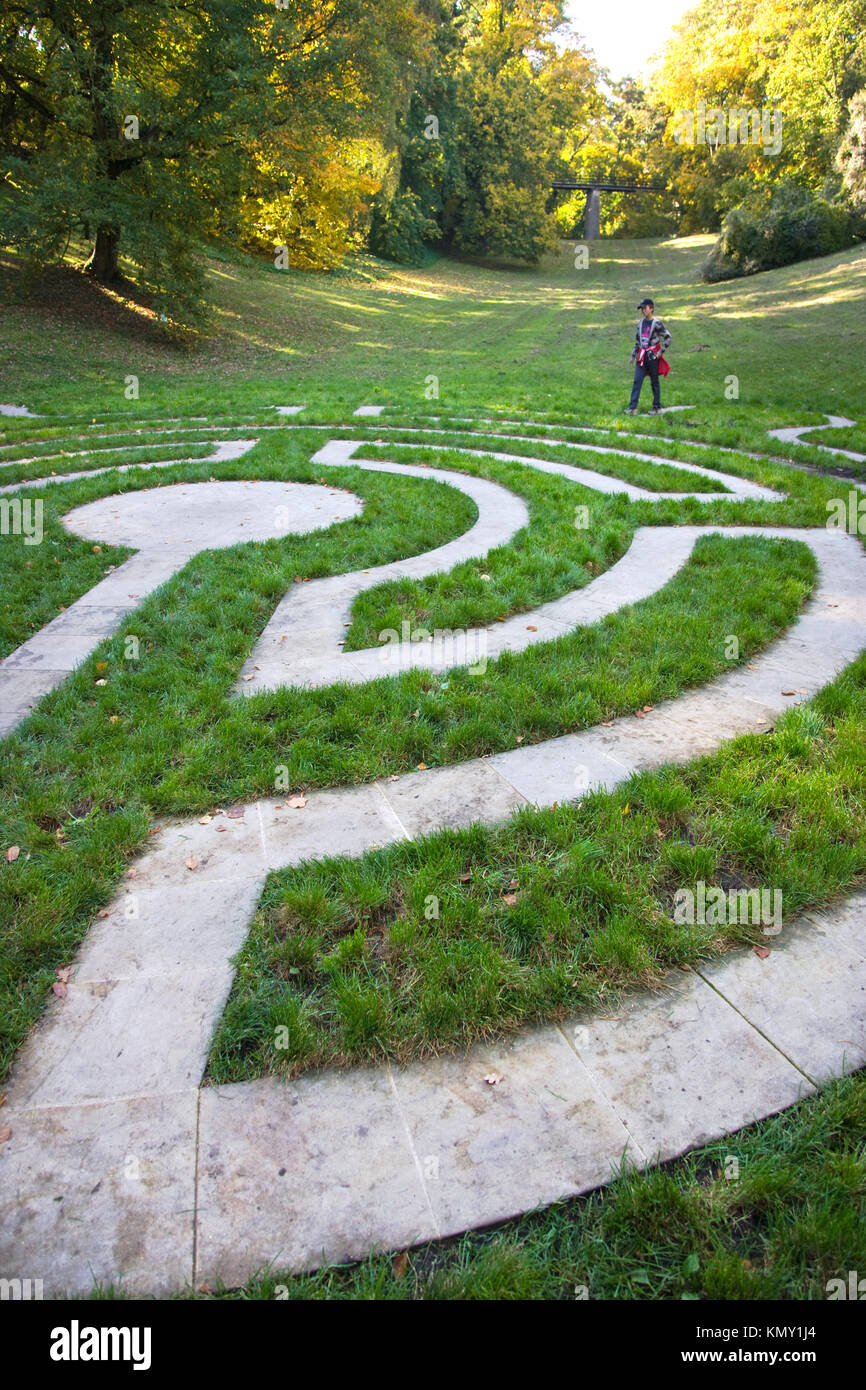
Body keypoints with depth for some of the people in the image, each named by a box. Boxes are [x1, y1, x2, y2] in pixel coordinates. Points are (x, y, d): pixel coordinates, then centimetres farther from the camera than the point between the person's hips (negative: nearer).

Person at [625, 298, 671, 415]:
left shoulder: (656, 323, -7)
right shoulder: (640, 322, 11)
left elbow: (667, 337, -7)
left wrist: (661, 351, -12)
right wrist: (633, 355, 17)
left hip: (652, 356, -5)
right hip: (641, 356, 5)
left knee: (654, 382, 3)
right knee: (637, 381, -3)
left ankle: (657, 408, 11)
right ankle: (632, 407, -6)